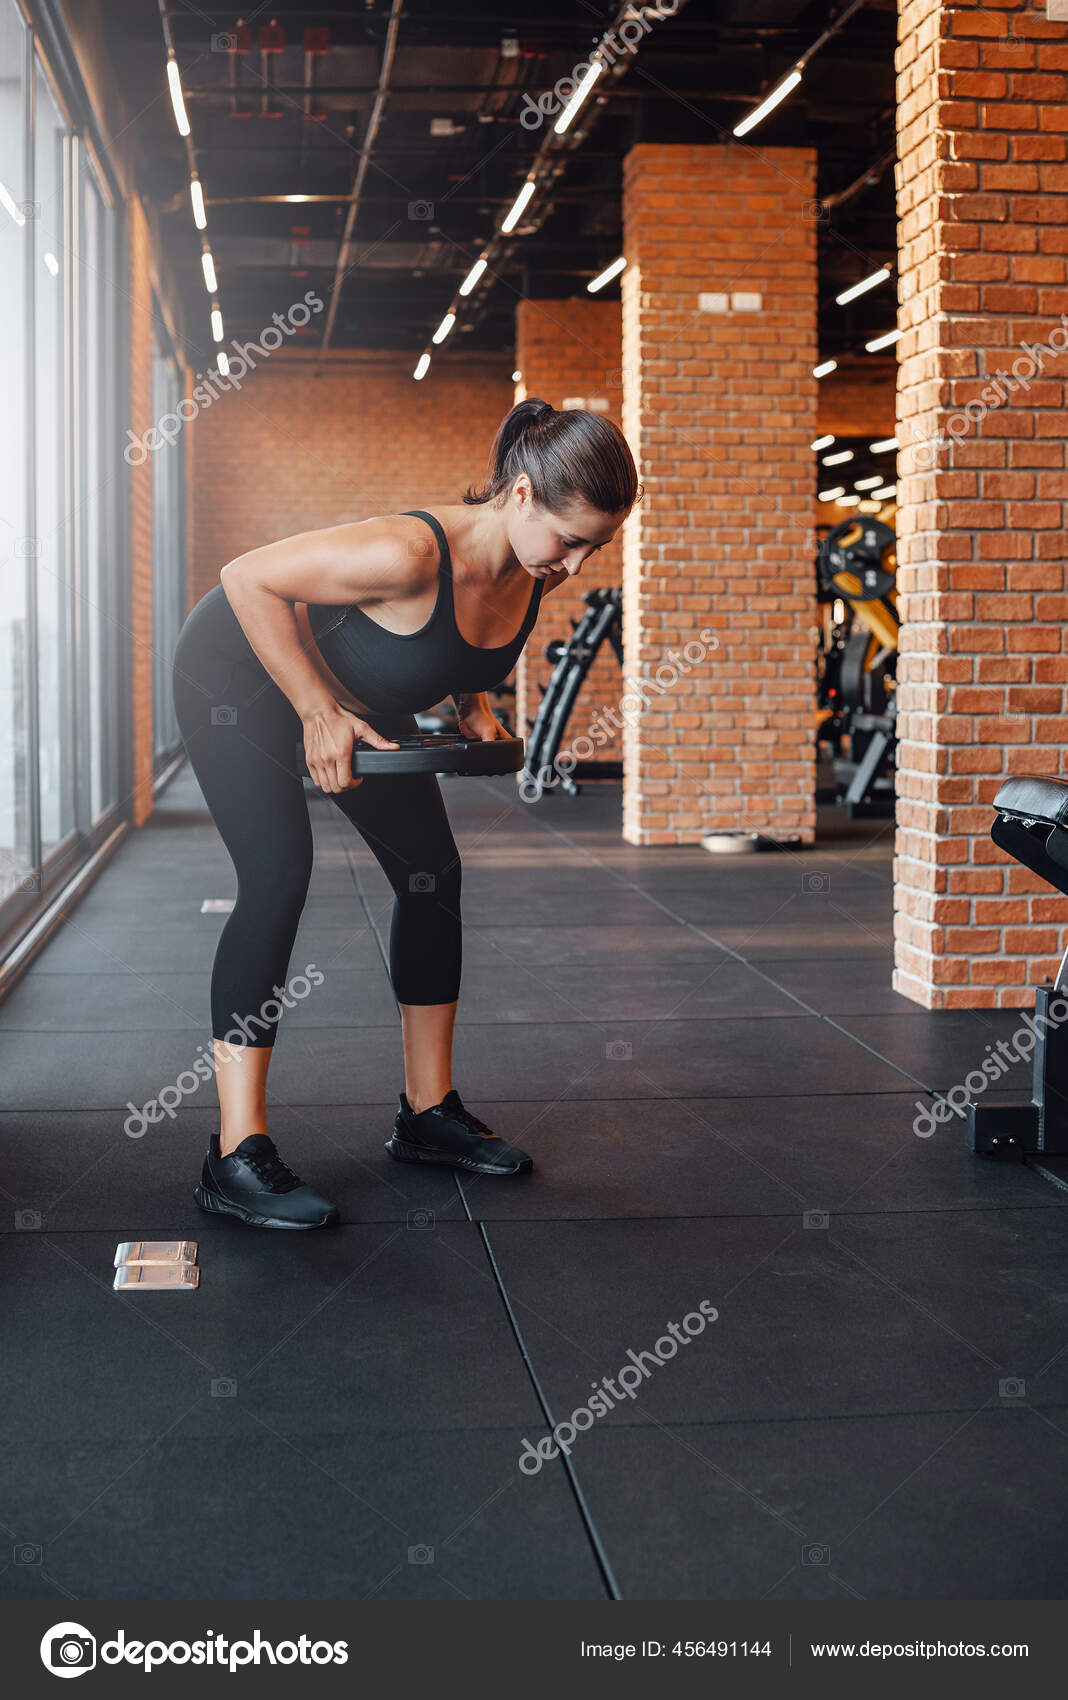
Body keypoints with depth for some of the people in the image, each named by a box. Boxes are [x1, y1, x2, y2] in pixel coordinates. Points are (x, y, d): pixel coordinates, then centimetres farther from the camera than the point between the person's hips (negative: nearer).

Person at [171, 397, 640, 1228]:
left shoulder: (534, 571, -17)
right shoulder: (410, 554, -40)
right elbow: (250, 580, -30)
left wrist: (473, 699, -9)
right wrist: (318, 712, -28)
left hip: (357, 696, 8)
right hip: (239, 672, -8)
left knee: (433, 875, 4)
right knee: (278, 877, -21)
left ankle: (430, 1113, 16)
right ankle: (237, 1156, -18)